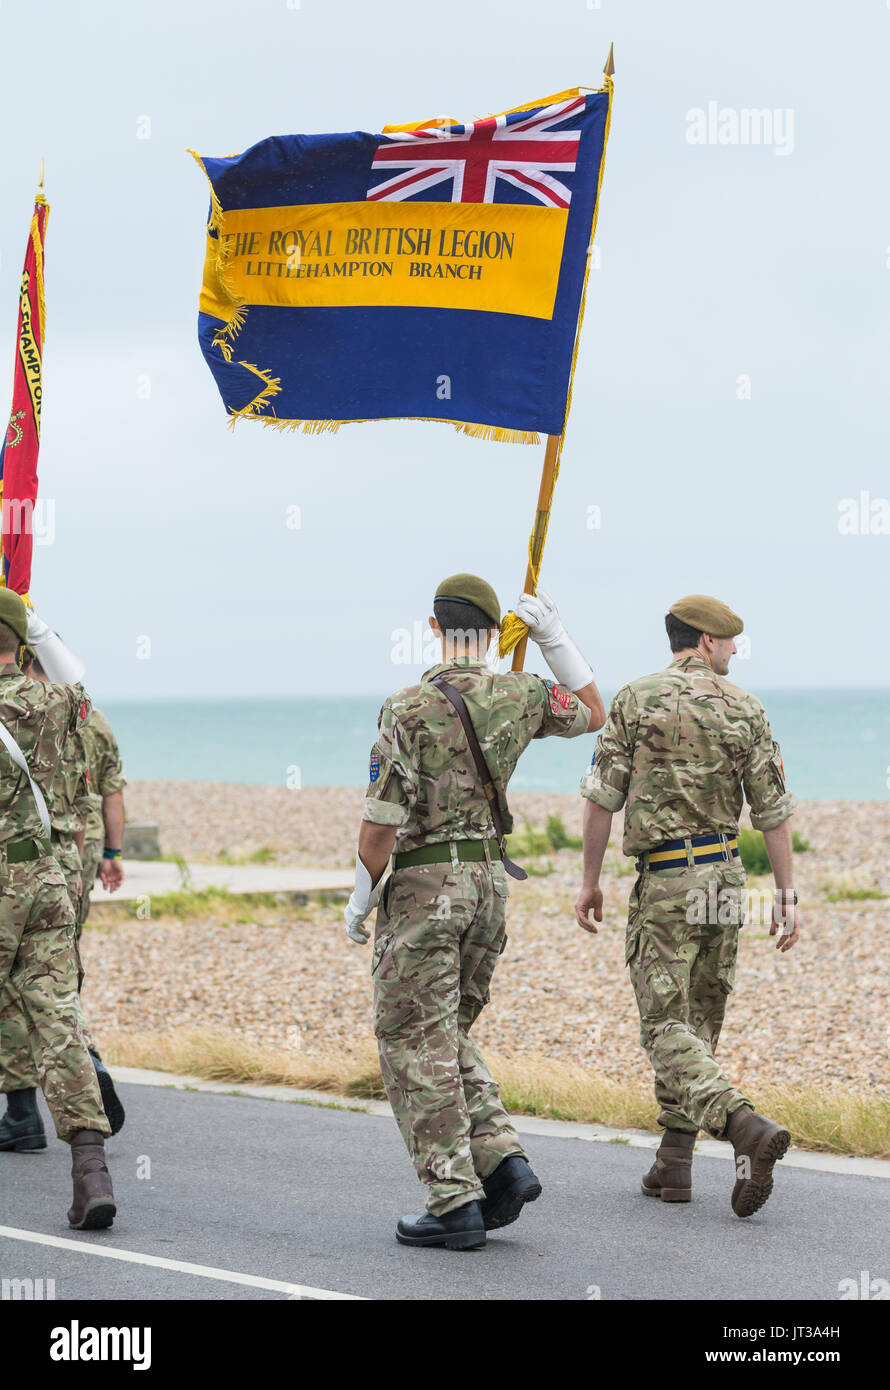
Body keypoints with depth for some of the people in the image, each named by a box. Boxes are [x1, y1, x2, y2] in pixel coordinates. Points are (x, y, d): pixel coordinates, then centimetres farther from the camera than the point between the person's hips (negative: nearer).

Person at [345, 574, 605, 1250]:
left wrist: (361, 897, -1)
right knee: (449, 1036, 19)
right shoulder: (519, 696, 2)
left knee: (416, 1044, 0)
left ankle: (454, 1202, -5)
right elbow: (593, 713, 23)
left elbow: (382, 822, -16)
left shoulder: (408, 710, -14)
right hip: (489, 883, 6)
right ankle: (503, 1161, 4)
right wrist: (554, 636, 17)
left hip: (423, 885, -6)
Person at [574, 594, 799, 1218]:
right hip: (725, 876, 4)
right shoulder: (745, 709, 2)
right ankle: (674, 1164, 15)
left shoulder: (636, 700, -5)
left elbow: (603, 796, -6)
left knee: (667, 1028, -6)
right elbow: (774, 810, 0)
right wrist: (788, 896, 6)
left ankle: (748, 1128, -27)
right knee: (698, 1021, 15)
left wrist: (590, 881, 4)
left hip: (665, 883, -4)